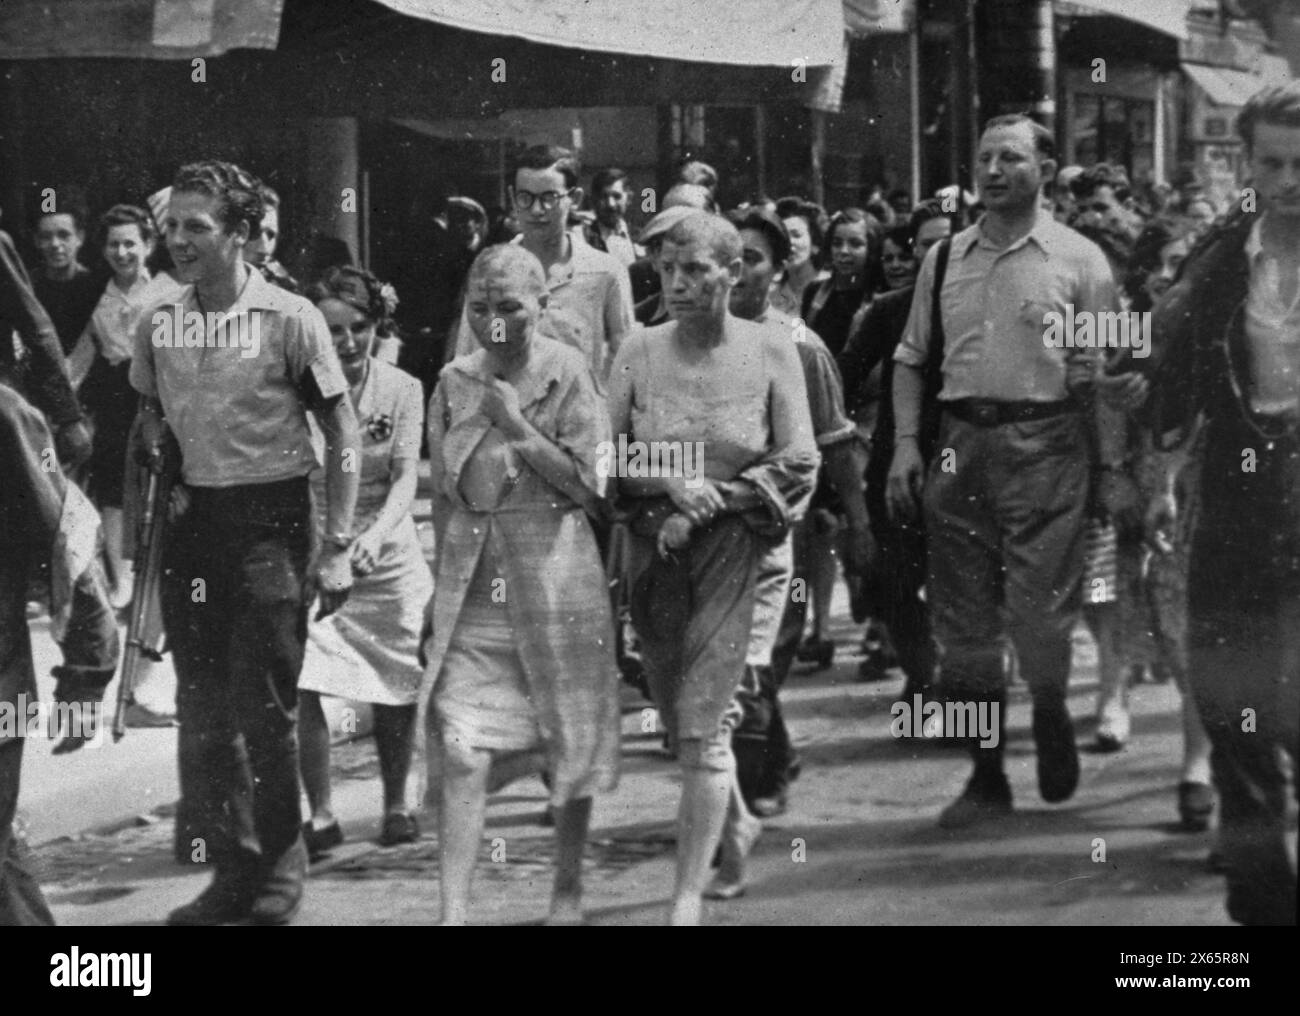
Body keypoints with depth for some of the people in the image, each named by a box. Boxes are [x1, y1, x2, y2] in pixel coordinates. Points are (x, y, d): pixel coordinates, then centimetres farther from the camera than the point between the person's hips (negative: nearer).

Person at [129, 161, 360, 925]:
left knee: (264, 711, -3)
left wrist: (339, 546, -10)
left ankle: (279, 874, 12)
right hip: (193, 523, 5)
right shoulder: (157, 327, 5)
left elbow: (343, 434, -5)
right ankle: (232, 869, 19)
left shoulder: (289, 320, -8)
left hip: (270, 522, -5)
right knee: (202, 711, 8)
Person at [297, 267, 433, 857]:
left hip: (386, 553, 1)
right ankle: (320, 816, 0)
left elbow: (406, 477, -10)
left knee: (396, 687, 7)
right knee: (298, 686, -12)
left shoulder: (401, 389, -4)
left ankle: (395, 805, 26)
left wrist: (376, 535, -28)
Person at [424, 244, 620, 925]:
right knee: (463, 751, -9)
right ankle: (453, 909, -10)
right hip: (471, 582, 2)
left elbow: (588, 485, -10)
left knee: (569, 742, 9)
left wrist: (516, 423, -14)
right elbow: (443, 492, 13)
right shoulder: (454, 384, 6)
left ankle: (568, 889, 27)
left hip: (554, 578, -2)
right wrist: (445, 577, 11)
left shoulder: (568, 375, -4)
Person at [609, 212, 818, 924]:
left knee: (701, 723, -10)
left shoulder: (770, 353, -3)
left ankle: (689, 894, -5)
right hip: (653, 550, 3)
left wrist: (705, 507, -12)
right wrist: (673, 483, -17)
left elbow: (799, 462, -5)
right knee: (677, 718, 15)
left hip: (731, 549, -3)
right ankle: (737, 822, 42)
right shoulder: (639, 351, 1)